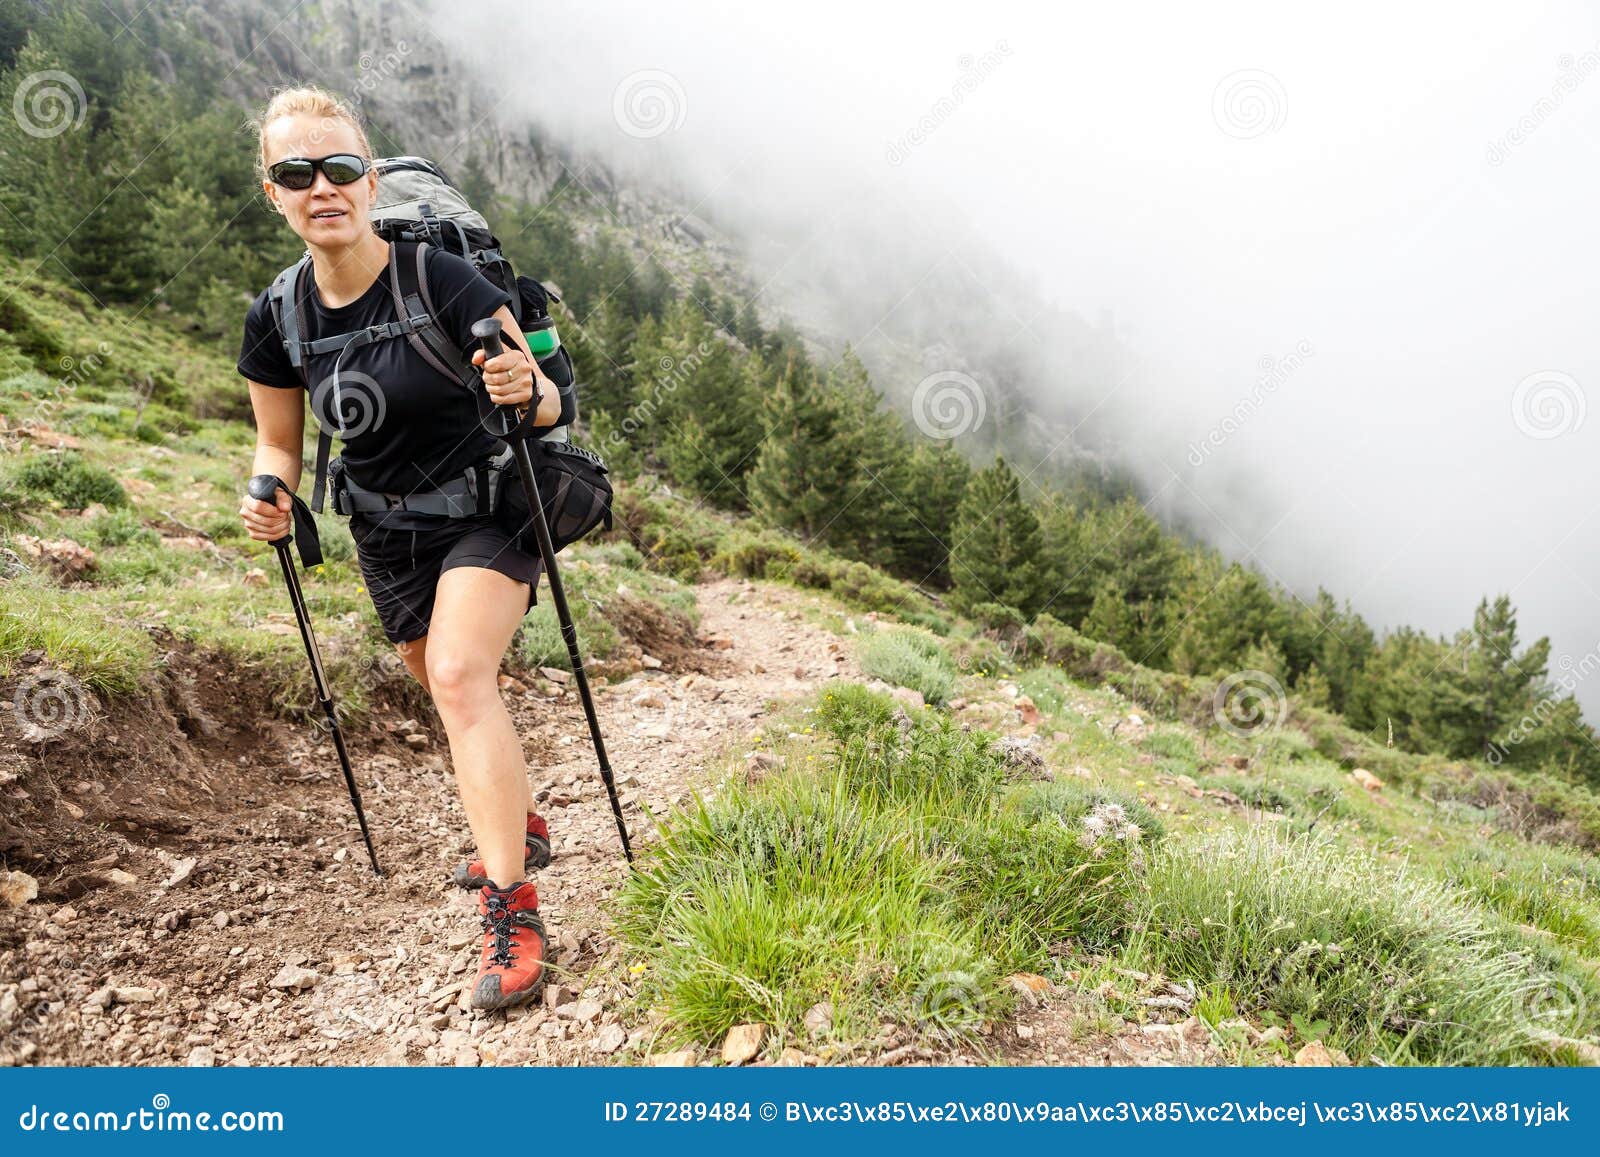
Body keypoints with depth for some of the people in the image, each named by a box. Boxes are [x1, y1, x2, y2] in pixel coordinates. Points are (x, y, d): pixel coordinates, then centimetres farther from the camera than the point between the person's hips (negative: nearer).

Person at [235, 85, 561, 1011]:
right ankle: (521, 824, 43)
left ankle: (511, 905, -18)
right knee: (459, 692, 17)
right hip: (387, 534, 6)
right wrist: (270, 499, -15)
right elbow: (280, 443, 6)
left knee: (459, 676, -24)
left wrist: (526, 391, -41)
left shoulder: (445, 282, -21)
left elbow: (547, 407, -18)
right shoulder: (277, 318, -7)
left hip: (485, 510, -5)